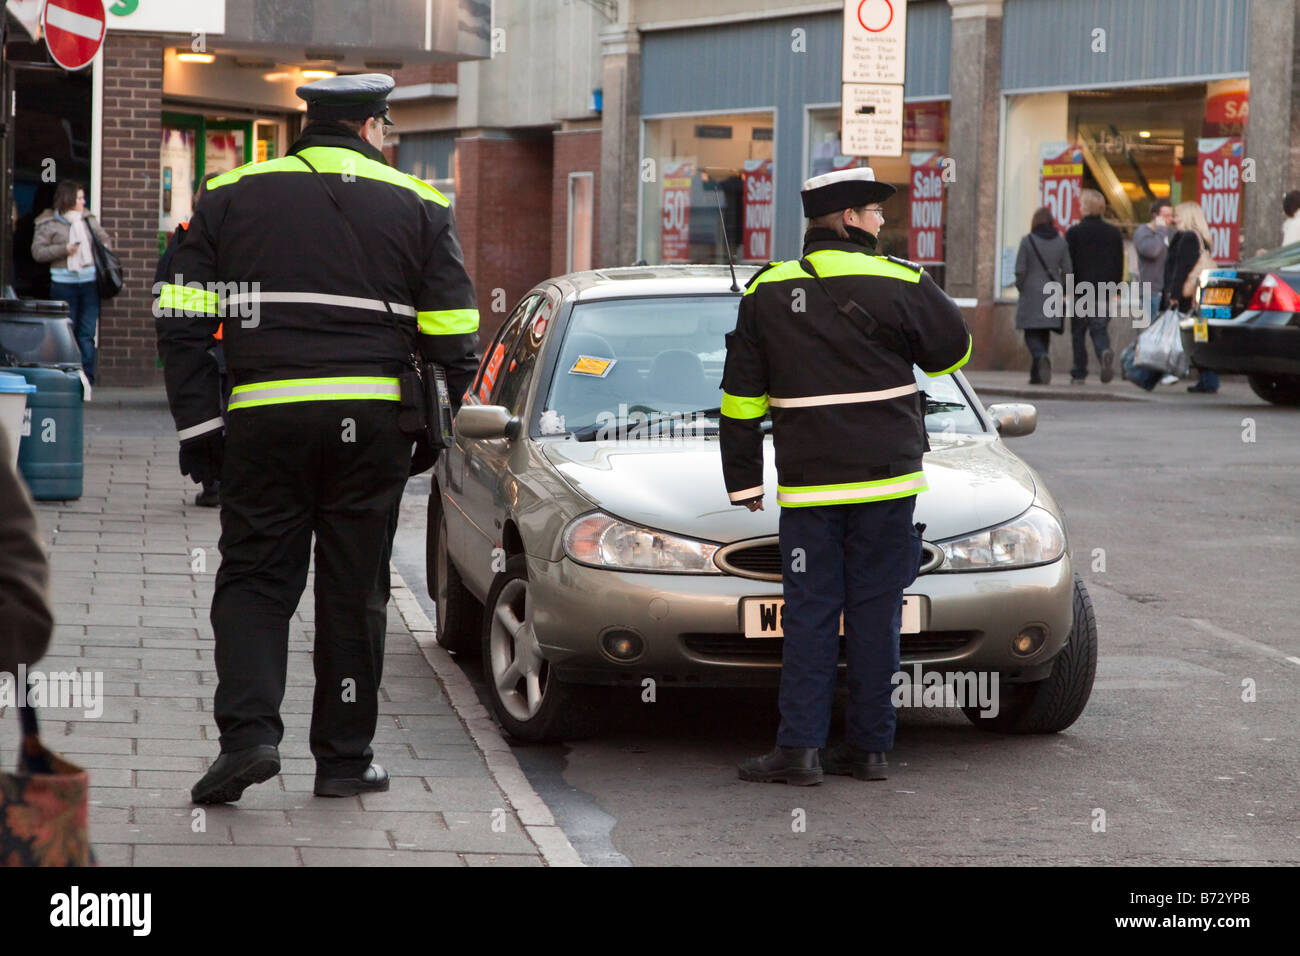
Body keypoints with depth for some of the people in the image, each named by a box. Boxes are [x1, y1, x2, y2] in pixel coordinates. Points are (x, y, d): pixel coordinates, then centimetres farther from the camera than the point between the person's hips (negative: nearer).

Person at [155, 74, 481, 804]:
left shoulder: (233, 197, 8)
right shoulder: (417, 207, 7)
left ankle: (248, 732, -11)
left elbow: (184, 320, 3)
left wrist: (200, 426, 6)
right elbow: (453, 336, 4)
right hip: (372, 424, 0)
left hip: (265, 418, 0)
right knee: (355, 591, 9)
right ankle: (344, 757, 13)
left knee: (254, 579, 7)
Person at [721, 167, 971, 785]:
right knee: (875, 614, 5)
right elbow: (953, 350, 8)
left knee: (810, 615, 3)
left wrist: (743, 480, 12)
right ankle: (868, 746, 8)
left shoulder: (767, 293, 3)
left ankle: (799, 747, -4)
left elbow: (741, 398, 5)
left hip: (807, 486, 1)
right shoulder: (900, 285, -5)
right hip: (886, 478, -1)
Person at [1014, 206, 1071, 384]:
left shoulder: (1027, 241, -7)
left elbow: (1020, 270, -8)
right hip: (1053, 294, 3)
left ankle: (1042, 357, -30)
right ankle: (1037, 375, 10)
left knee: (1032, 334, 0)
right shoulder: (1060, 242, 2)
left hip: (1031, 294, -3)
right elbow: (1067, 270, 2)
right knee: (1044, 334, 12)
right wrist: (1060, 291, 15)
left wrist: (1021, 287, 9)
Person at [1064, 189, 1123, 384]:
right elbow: (1119, 264, 9)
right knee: (1100, 329, 6)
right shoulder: (1114, 233, 6)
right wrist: (1114, 286, 17)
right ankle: (1105, 352, -25)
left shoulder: (1074, 232, -5)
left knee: (1078, 333, 6)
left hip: (1080, 289, -3)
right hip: (1104, 292, 3)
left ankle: (1079, 373, 6)